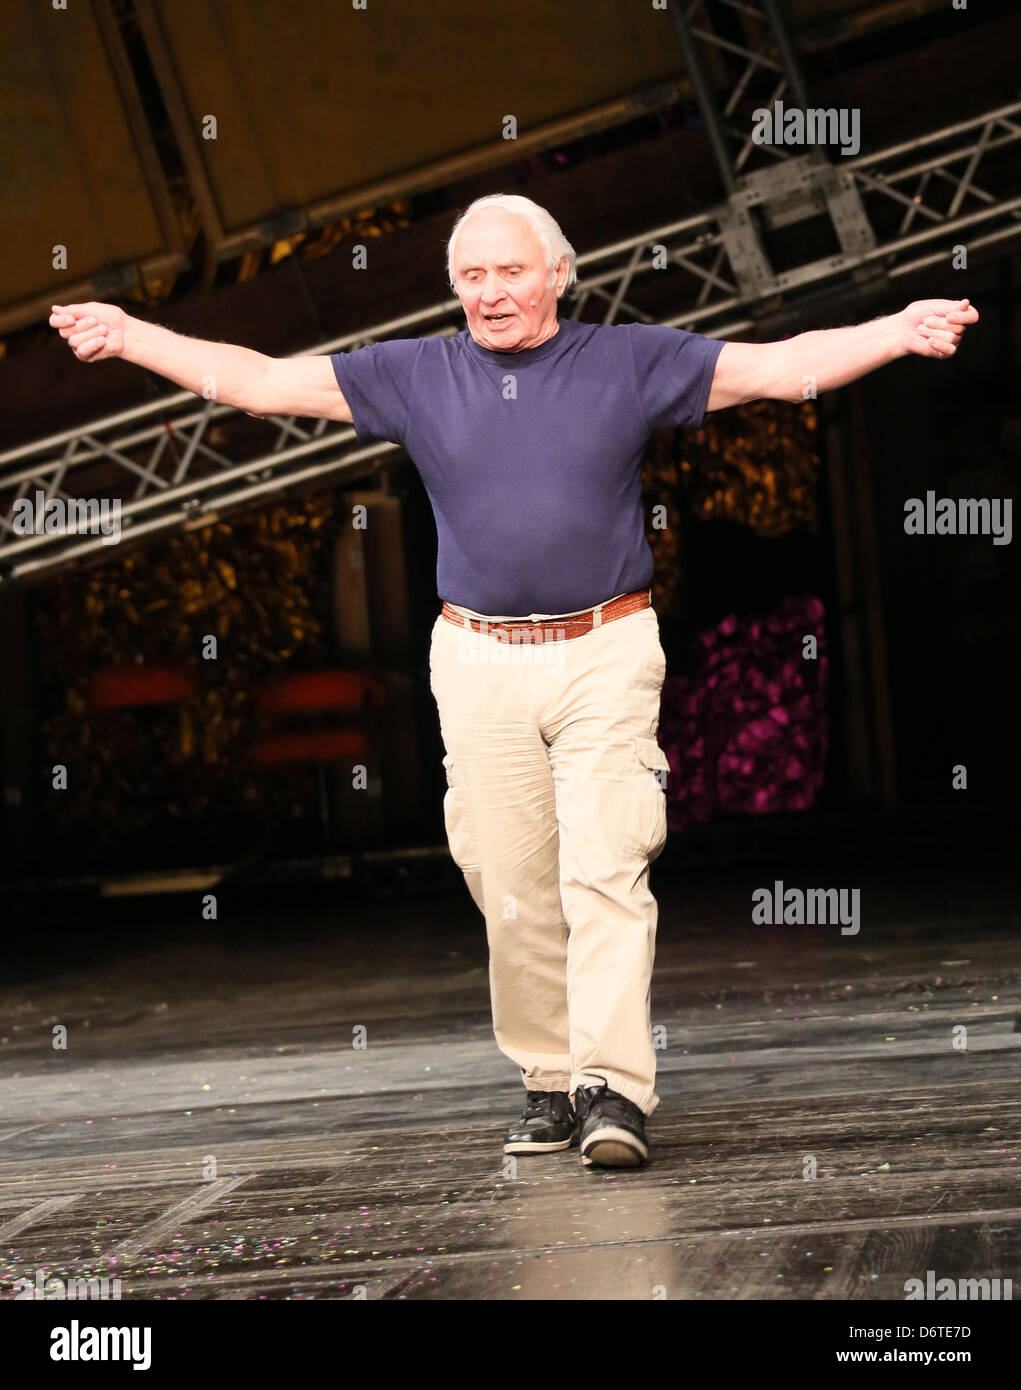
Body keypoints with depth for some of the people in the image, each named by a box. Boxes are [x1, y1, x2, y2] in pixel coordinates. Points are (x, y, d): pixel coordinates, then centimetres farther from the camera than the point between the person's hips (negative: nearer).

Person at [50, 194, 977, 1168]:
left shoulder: (630, 362, 4)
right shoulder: (415, 376, 9)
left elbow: (787, 366, 2)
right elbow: (260, 382, 10)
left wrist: (901, 331, -11)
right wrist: (131, 338, 6)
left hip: (607, 656, -2)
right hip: (478, 663, 2)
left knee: (604, 870, -12)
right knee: (510, 888, 3)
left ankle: (615, 1089, -17)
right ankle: (548, 1084, 14)